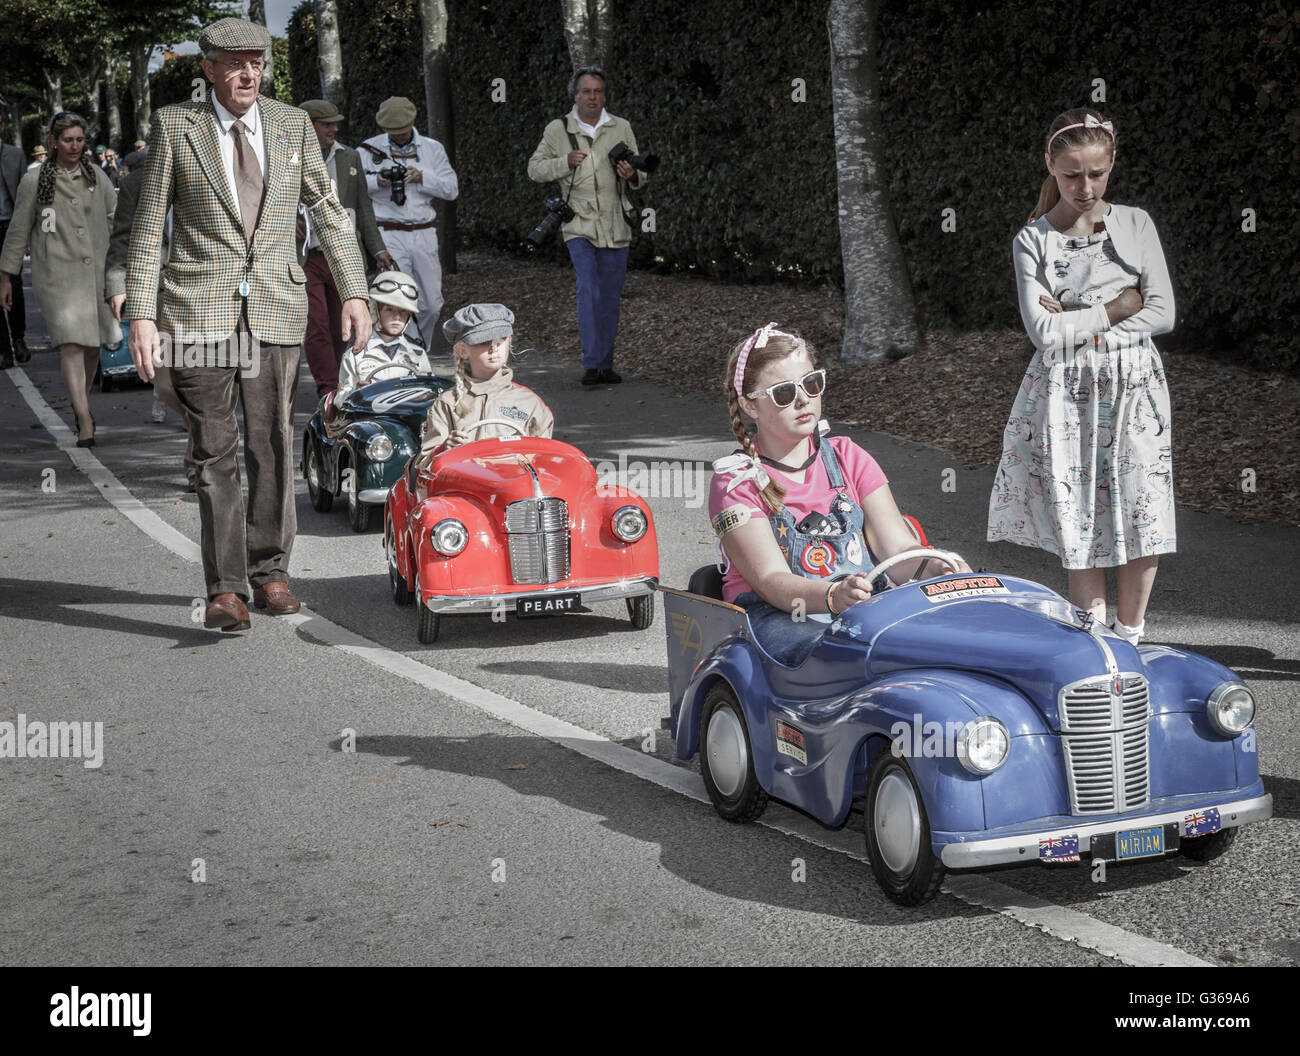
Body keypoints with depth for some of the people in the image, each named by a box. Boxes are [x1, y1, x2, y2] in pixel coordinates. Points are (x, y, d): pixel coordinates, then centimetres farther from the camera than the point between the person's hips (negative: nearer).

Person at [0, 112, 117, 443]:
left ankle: (81, 405, 32)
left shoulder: (96, 177, 10)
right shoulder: (34, 181, 1)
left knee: (92, 346, 9)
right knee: (71, 346, -14)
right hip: (57, 275, -4)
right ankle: (86, 425, -19)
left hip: (95, 272, 4)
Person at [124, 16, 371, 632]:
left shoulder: (291, 125, 9)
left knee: (273, 444, 5)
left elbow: (328, 211, 13)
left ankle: (269, 569, 18)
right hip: (200, 308, -2)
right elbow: (149, 224, 3)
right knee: (214, 452, -2)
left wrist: (353, 291, 5)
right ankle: (225, 587, 1)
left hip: (276, 307, 2)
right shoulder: (175, 126, 3)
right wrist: (141, 312, -5)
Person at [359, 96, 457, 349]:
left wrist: (422, 178, -12)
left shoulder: (432, 148, 9)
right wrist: (375, 181, -14)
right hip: (389, 235, -3)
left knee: (431, 304, 6)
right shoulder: (370, 149, 4)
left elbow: (452, 189, 4)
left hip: (424, 234, 3)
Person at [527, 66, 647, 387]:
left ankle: (606, 364, 19)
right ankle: (591, 364, -17)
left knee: (610, 297, 8)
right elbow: (535, 168, 7)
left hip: (615, 226, 3)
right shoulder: (558, 129, 3)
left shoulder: (621, 128, 8)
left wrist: (633, 175, -10)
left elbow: (641, 175, 15)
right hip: (579, 224, -3)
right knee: (588, 291, -17)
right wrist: (565, 162, -10)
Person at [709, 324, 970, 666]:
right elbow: (771, 580, -13)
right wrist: (835, 596, -35)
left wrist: (936, 569, -22)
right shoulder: (736, 480, 0)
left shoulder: (848, 458, 13)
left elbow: (897, 548, 3)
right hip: (775, 620, -4)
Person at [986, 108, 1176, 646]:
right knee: (1077, 521, 2)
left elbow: (1162, 314, -3)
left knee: (1139, 515, 1)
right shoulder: (1032, 240, -2)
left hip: (1133, 384, 2)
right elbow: (1043, 331, -12)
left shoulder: (1135, 224, 4)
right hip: (1064, 392, -1)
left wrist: (1077, 323, -10)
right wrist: (1118, 307, -10)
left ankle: (1129, 638, 16)